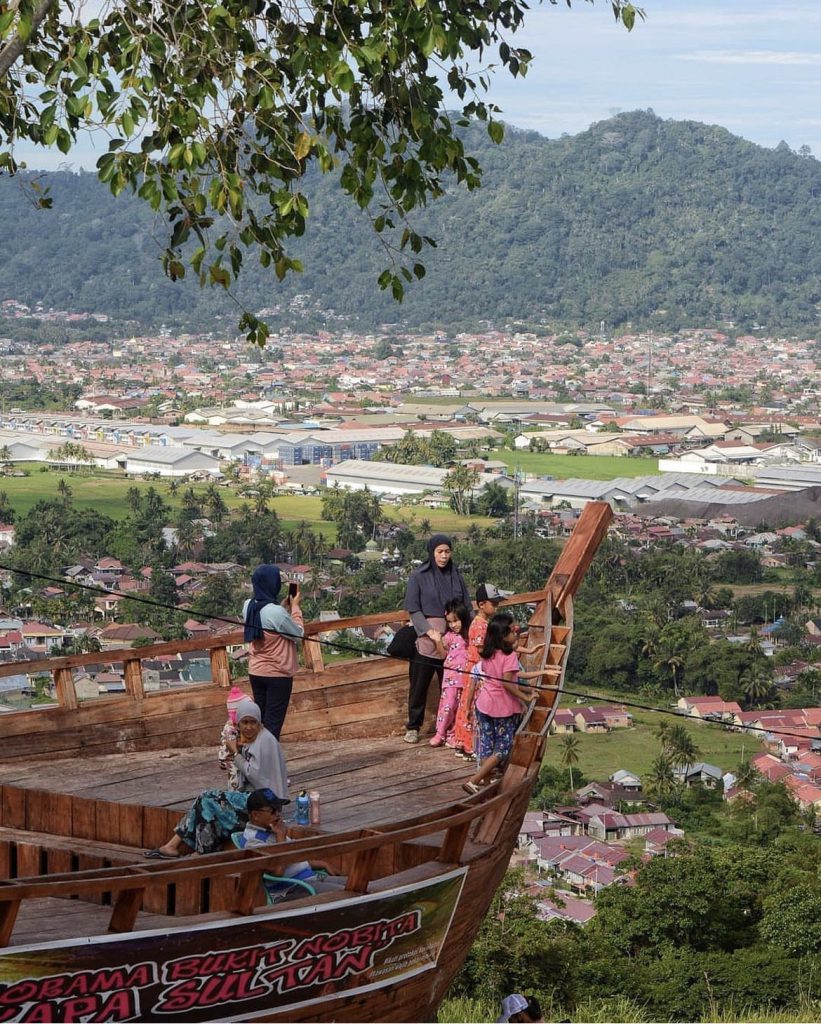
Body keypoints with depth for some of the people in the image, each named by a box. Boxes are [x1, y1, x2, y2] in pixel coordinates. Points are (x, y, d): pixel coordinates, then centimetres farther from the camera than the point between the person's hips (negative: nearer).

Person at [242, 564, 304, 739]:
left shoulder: (249, 606, -1)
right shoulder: (276, 612, -25)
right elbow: (298, 633, -11)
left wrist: (284, 606, 9)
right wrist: (294, 607, -1)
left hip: (256, 672, 7)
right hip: (278, 675, -7)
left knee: (260, 721, 15)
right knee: (273, 724, 0)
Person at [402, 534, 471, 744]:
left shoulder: (456, 576, 10)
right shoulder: (419, 577, 0)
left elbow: (467, 607, 11)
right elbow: (413, 609, -4)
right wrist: (429, 631, -15)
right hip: (426, 641, -3)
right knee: (419, 685, 4)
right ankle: (413, 727, 15)